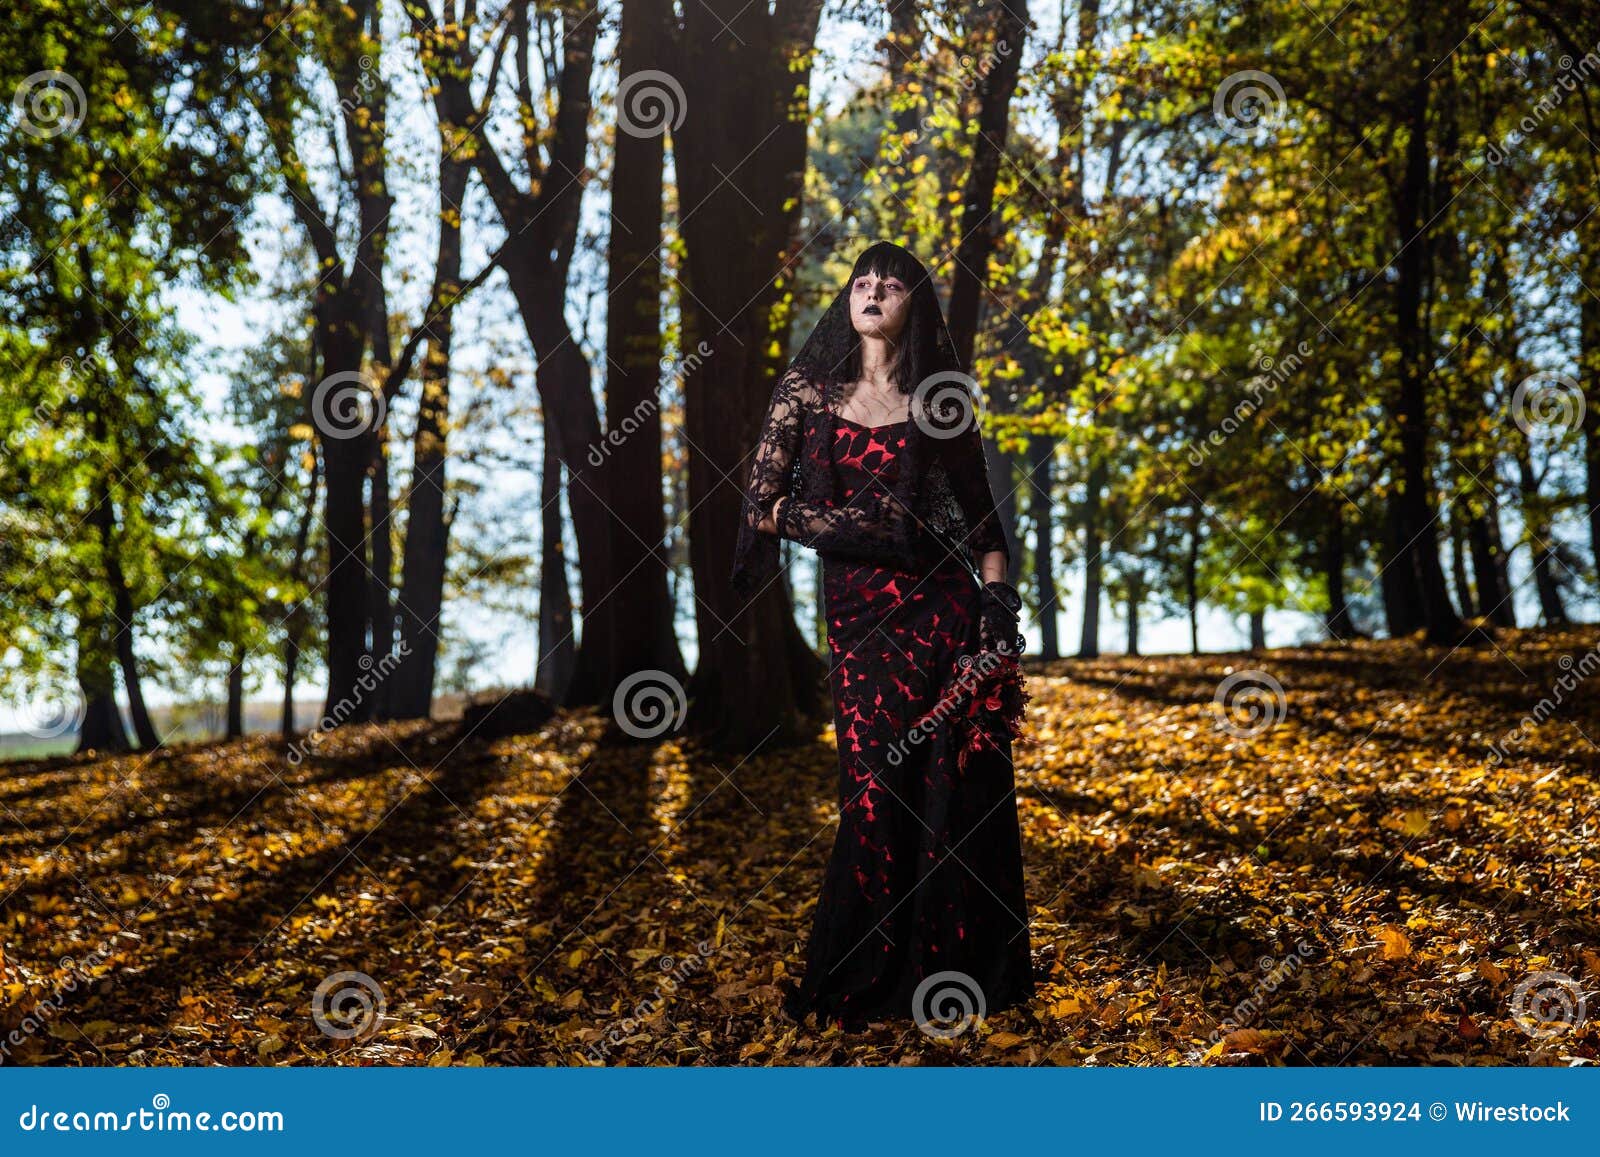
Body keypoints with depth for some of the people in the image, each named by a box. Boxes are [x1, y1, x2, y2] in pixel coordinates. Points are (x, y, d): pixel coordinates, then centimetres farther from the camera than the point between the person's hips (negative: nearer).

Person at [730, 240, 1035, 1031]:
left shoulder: (939, 398, 8)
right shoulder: (807, 389, 6)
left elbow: (980, 513, 8)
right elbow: (762, 504, 1)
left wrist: (998, 610, -2)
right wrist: (846, 525, -7)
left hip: (940, 605, 1)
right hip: (856, 611, -1)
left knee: (960, 792, 0)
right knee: (877, 792, -4)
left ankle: (963, 972, 14)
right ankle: (857, 980, 12)